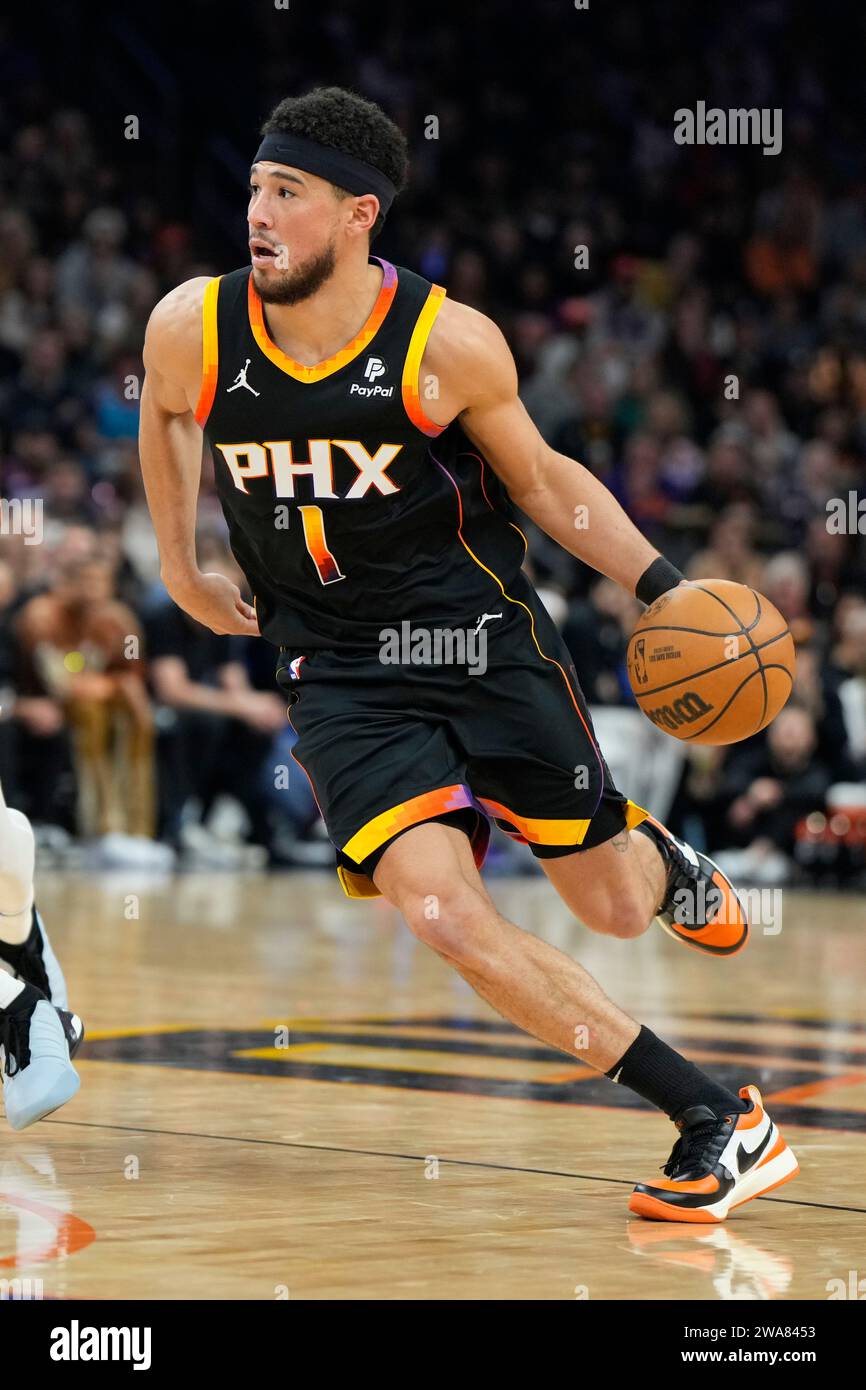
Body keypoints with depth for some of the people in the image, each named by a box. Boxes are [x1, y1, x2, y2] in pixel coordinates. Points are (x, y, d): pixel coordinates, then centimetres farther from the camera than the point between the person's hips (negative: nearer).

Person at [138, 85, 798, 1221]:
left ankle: (663, 860, 48)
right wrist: (181, 568, 21)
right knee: (438, 909, -21)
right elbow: (165, 414, 15)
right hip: (340, 670, 1)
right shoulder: (190, 329, -10)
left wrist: (663, 588, -9)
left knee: (614, 906, 6)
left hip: (483, 636, -1)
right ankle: (717, 1121, -15)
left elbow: (543, 480, 2)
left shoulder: (450, 344, -15)